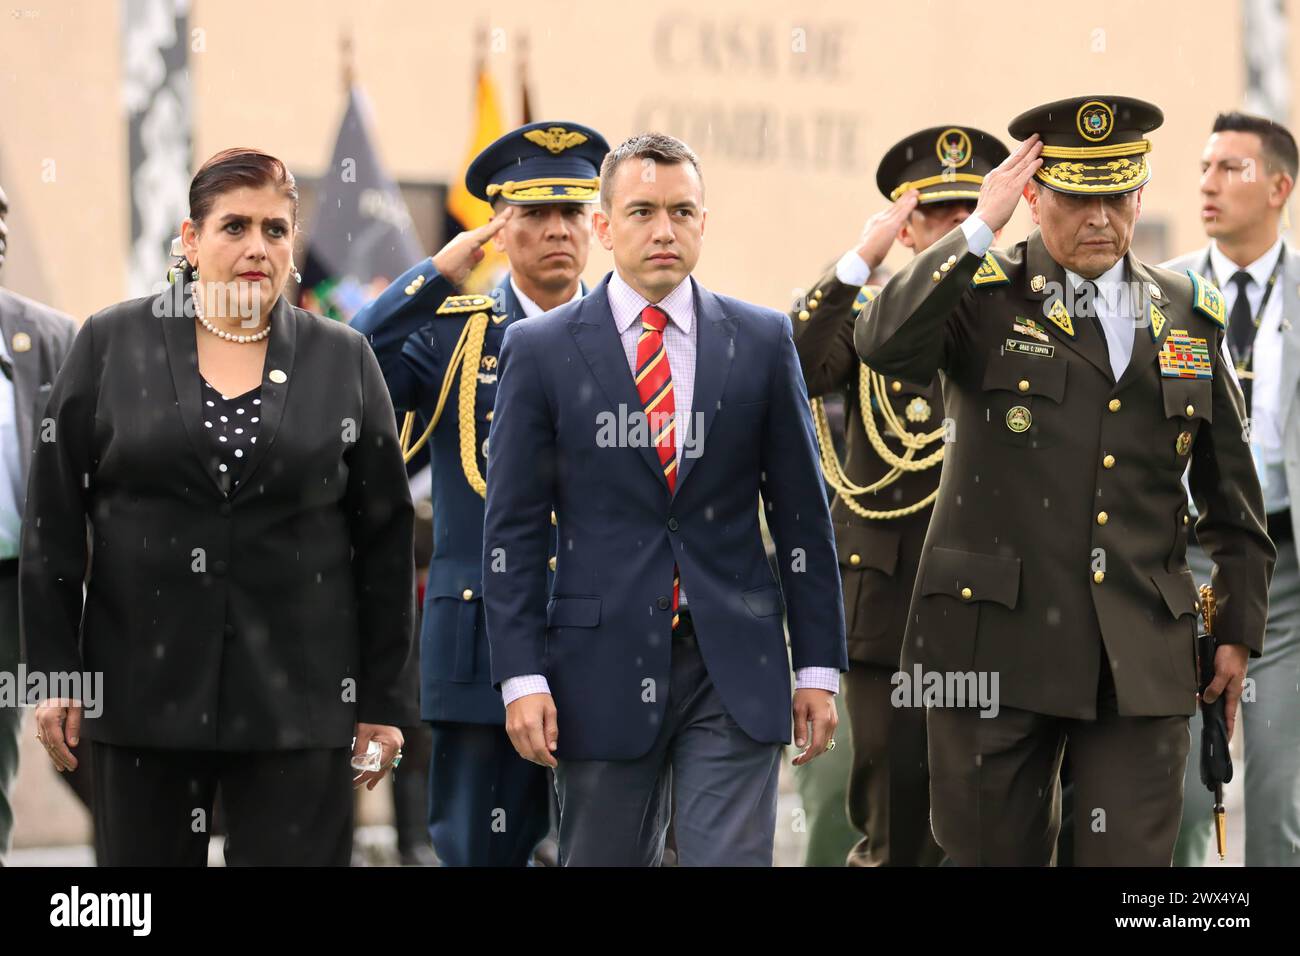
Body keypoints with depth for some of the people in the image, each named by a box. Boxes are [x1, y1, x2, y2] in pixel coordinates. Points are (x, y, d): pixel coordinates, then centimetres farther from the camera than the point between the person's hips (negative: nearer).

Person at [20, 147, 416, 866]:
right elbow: (53, 519, 5)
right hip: (145, 690, 0)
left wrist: (381, 701, 4)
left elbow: (384, 538, 8)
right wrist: (54, 673, -1)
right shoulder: (111, 344, 5)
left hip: (298, 694, 0)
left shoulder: (344, 360, 7)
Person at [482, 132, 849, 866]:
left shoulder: (763, 342, 6)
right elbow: (513, 529, 1)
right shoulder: (540, 351, 2)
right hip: (603, 666, 0)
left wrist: (819, 665, 4)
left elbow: (802, 514, 8)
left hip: (735, 667, 0)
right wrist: (521, 676, -7)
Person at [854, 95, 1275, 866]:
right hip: (997, 643, -2)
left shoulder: (1189, 317, 11)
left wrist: (1240, 630, 14)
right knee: (994, 850, 5)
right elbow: (884, 345, -21)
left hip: (1142, 656, 2)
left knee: (1134, 857, -2)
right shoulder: (982, 296, 1)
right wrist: (980, 230, -18)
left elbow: (1233, 492, 16)